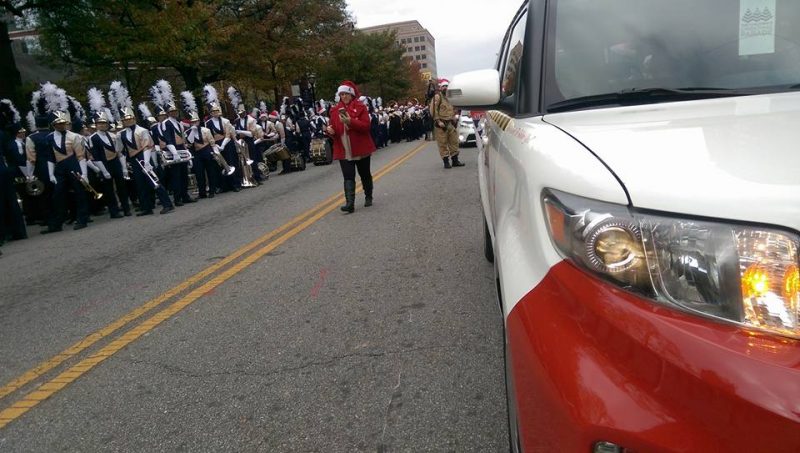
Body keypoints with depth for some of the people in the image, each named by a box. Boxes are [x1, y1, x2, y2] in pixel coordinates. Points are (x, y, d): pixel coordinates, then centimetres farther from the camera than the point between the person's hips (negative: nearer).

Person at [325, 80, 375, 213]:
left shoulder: (360, 107, -3)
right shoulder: (335, 110, 8)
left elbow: (366, 126, -14)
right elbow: (334, 128, 12)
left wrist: (350, 121, -26)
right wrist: (330, 131, -12)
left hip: (360, 148, -2)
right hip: (344, 151, 2)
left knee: (365, 174, 14)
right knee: (348, 177, -6)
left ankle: (368, 197, 32)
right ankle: (350, 203, -13)